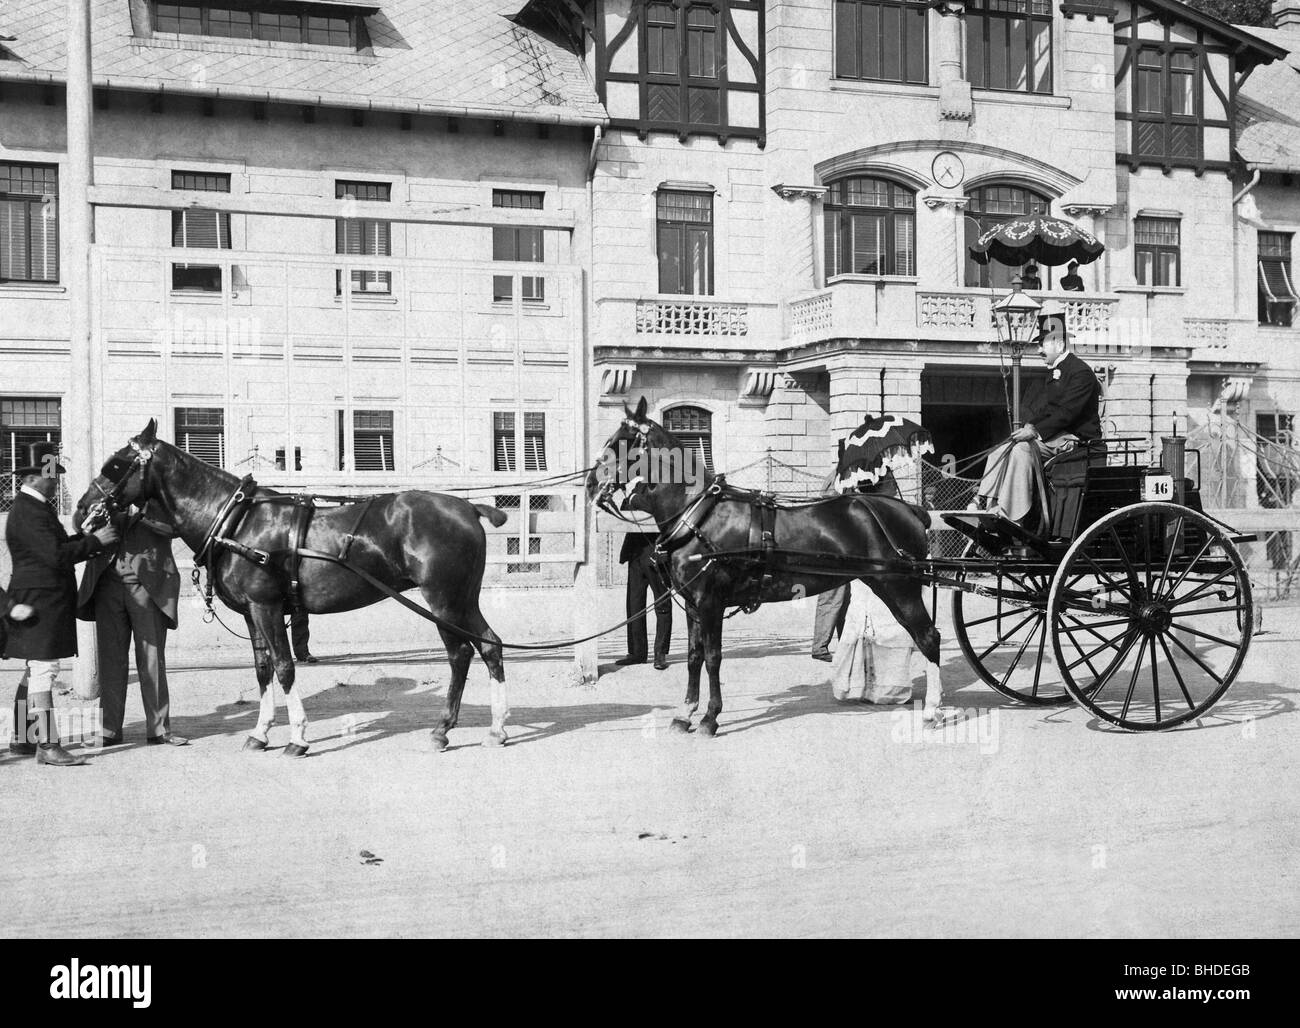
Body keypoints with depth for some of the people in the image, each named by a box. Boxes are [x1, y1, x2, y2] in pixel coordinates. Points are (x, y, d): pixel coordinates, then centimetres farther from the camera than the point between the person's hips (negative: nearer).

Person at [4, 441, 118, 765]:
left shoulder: (36, 507, 18)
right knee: (44, 669, -10)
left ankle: (22, 738, 25)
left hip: (43, 599, 11)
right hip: (41, 599, -11)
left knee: (36, 671, 16)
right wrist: (95, 540, -17)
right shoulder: (29, 512, -16)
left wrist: (87, 537, 9)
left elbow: (58, 545, 21)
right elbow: (56, 556, -24)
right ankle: (47, 745, -10)